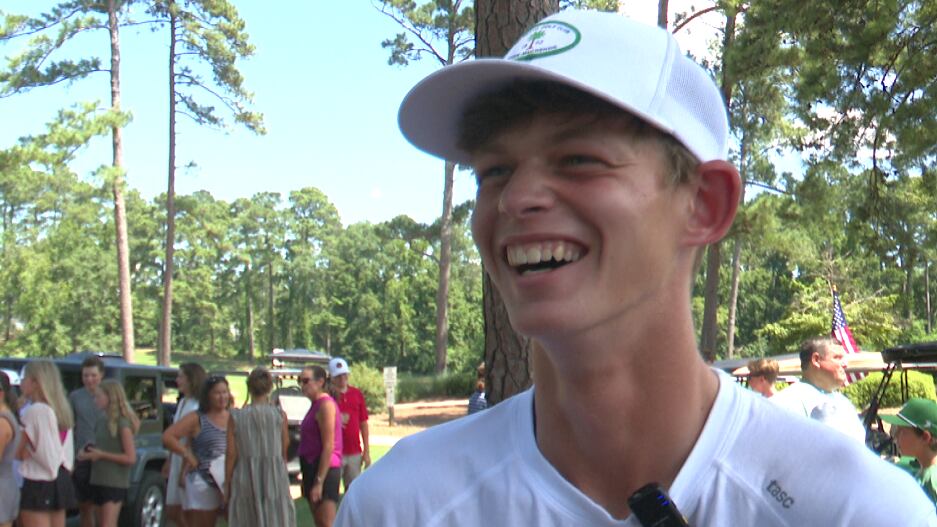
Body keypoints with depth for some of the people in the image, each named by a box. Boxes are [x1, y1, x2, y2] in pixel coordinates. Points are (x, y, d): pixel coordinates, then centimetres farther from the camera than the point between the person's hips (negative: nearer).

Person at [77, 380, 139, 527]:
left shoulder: (122, 423, -11)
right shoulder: (102, 420, 11)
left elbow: (131, 458, -16)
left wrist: (101, 455, -15)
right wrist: (88, 454, 4)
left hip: (115, 483, -8)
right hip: (97, 480, 8)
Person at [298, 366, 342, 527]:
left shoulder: (326, 405, -15)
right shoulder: (316, 404, 15)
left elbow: (328, 446, -20)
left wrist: (319, 481, -22)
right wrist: (307, 478, 20)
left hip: (324, 470, -10)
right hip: (313, 467, 10)